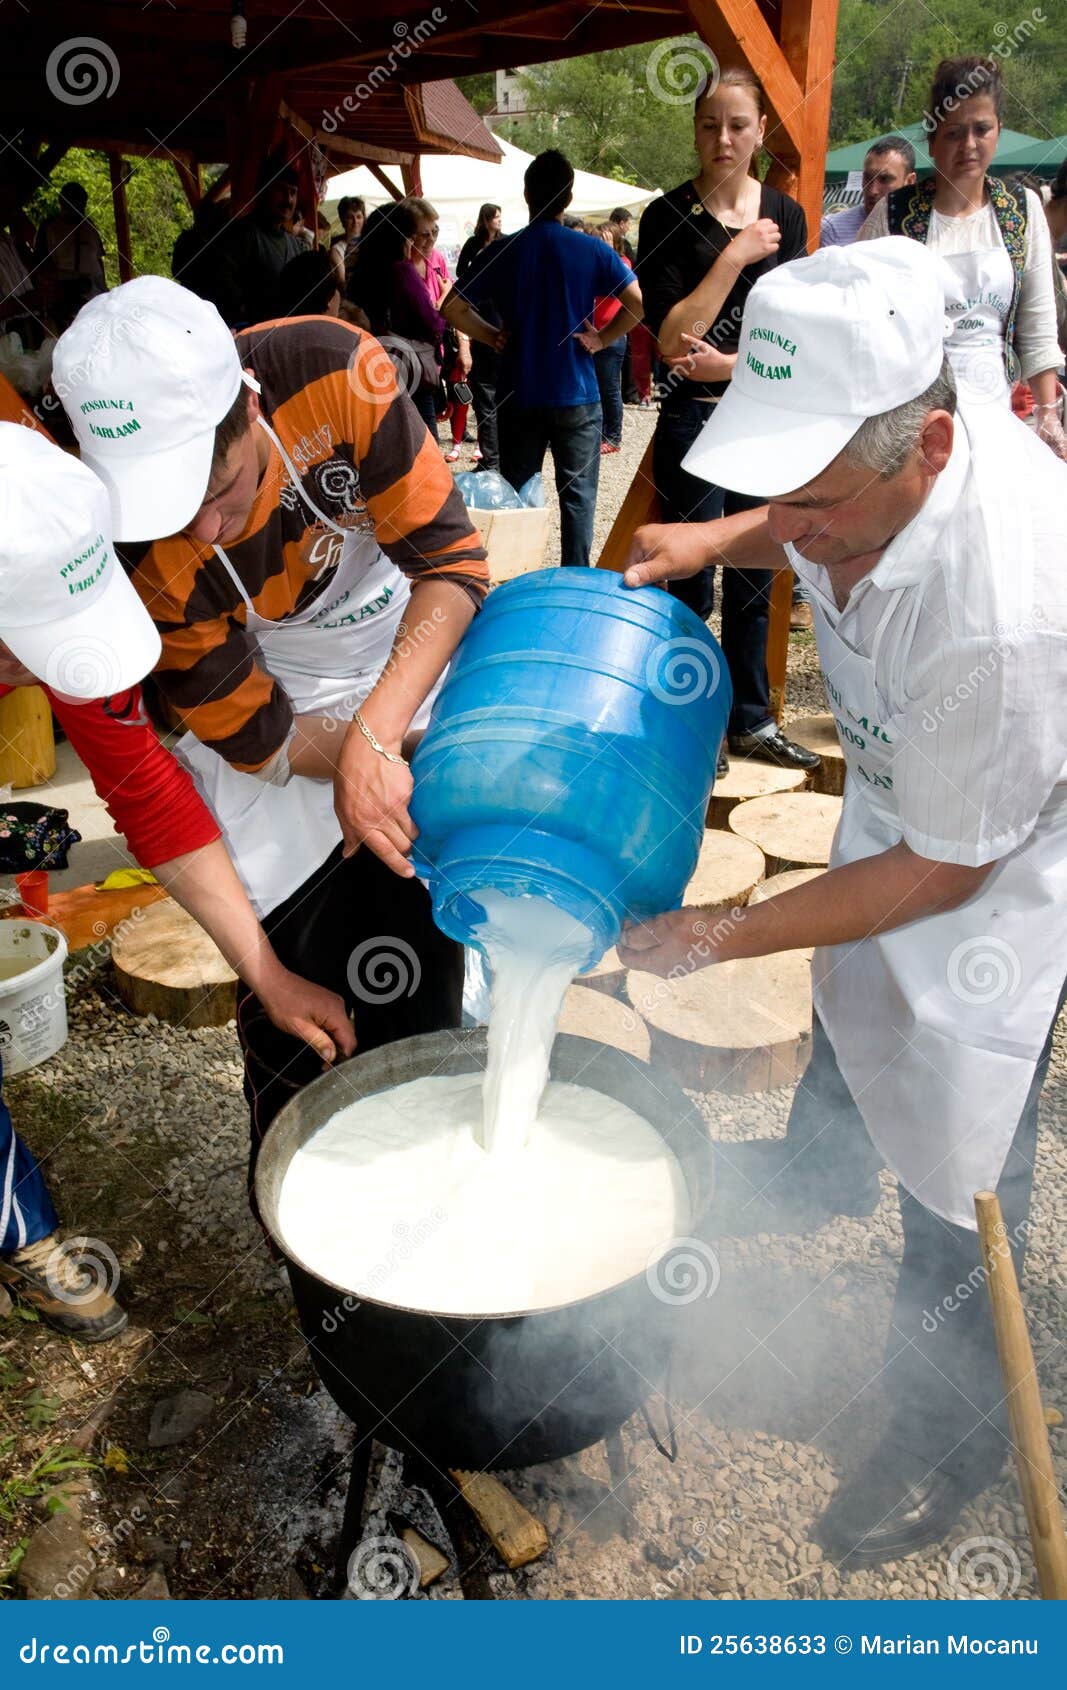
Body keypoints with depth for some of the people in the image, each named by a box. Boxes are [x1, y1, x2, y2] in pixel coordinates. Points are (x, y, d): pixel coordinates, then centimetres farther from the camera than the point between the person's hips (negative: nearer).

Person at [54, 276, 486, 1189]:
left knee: (411, 968, 3)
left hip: (412, 661, 1)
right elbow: (257, 736, -19)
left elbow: (451, 561, -26)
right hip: (276, 697, -1)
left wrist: (374, 739, -38)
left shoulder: (332, 371, -29)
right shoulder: (143, 543, -28)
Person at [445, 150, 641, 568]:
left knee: (515, 496, 12)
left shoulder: (503, 251, -1)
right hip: (576, 396, -2)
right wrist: (601, 339, -2)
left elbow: (453, 307, -3)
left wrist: (493, 336, 5)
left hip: (518, 395, 2)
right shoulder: (592, 251, -4)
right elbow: (638, 302, -11)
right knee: (577, 495, 6)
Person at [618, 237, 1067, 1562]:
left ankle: (949, 1432, 31)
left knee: (955, 1159, 3)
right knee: (850, 997, 29)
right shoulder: (871, 456, -20)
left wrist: (720, 939, -24)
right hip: (899, 794, 8)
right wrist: (716, 540, -11)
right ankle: (820, 1173, 62)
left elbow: (941, 873, -30)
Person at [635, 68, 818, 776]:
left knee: (754, 579, 11)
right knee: (691, 582, 1)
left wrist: (730, 364, -16)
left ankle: (751, 720, 24)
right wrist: (737, 255, -15)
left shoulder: (786, 215, 8)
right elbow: (671, 338, -14)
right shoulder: (669, 216, -4)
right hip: (694, 422, -4)